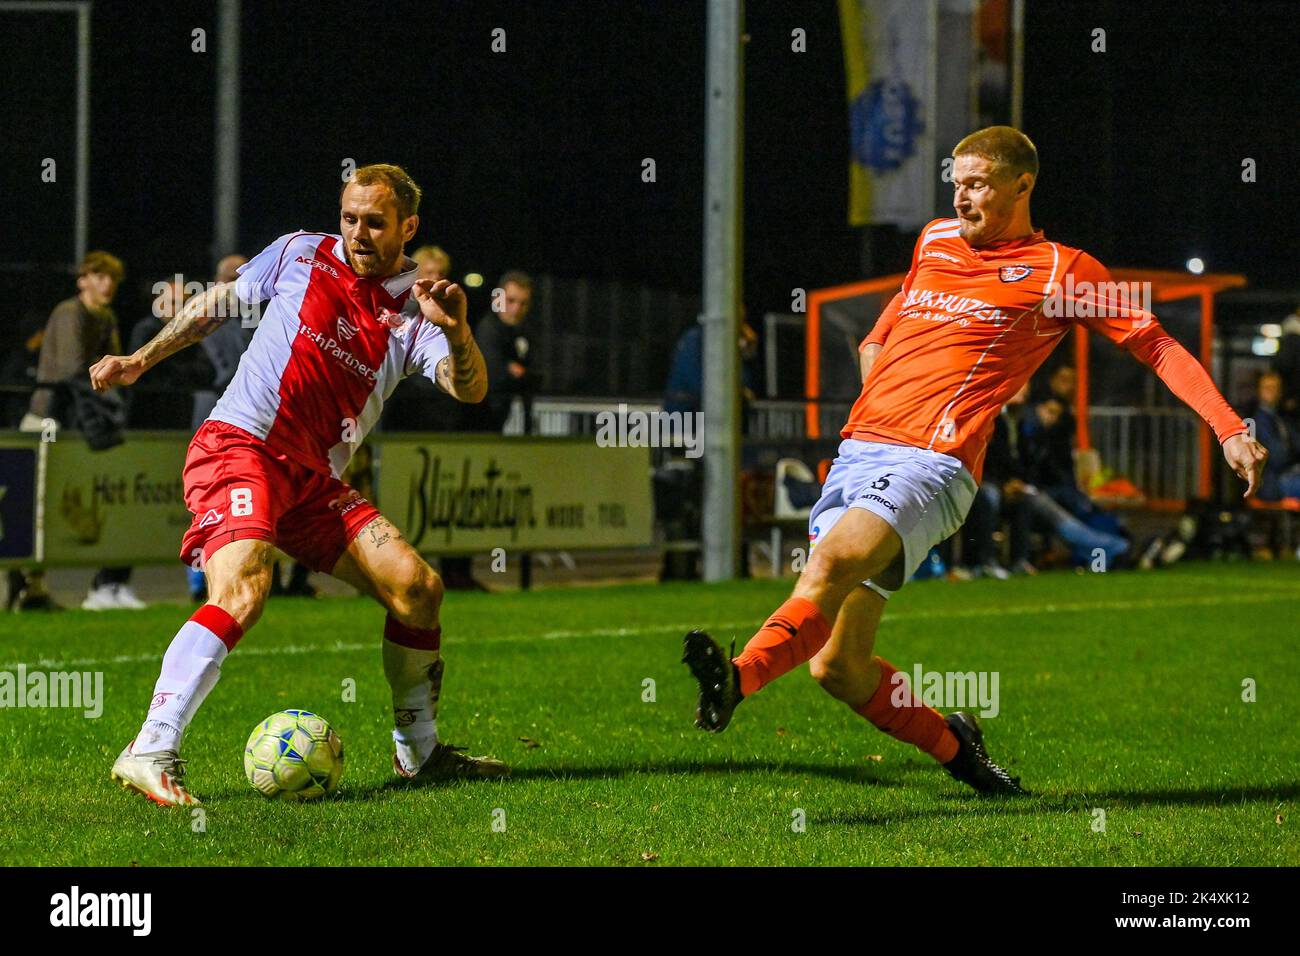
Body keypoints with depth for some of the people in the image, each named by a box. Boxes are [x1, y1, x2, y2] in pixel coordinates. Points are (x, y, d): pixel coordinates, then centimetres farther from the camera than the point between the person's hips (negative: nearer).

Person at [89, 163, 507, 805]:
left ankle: (418, 753, 15)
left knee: (418, 589, -5)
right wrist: (140, 360, 21)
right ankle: (150, 753, -34)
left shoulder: (414, 312, 7)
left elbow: (470, 391, -10)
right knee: (241, 590, -29)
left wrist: (457, 331, -29)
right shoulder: (300, 254, 5)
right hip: (237, 446, -4)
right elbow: (219, 301, 20)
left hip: (314, 480, 5)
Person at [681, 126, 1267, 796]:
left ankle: (737, 679, -55)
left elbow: (1158, 346, 8)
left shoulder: (1060, 271, 7)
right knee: (837, 667, -2)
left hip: (931, 466, -6)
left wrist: (1230, 429, -3)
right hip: (856, 454, 6)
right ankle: (952, 745, 20)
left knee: (832, 564, -35)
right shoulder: (933, 243, 23)